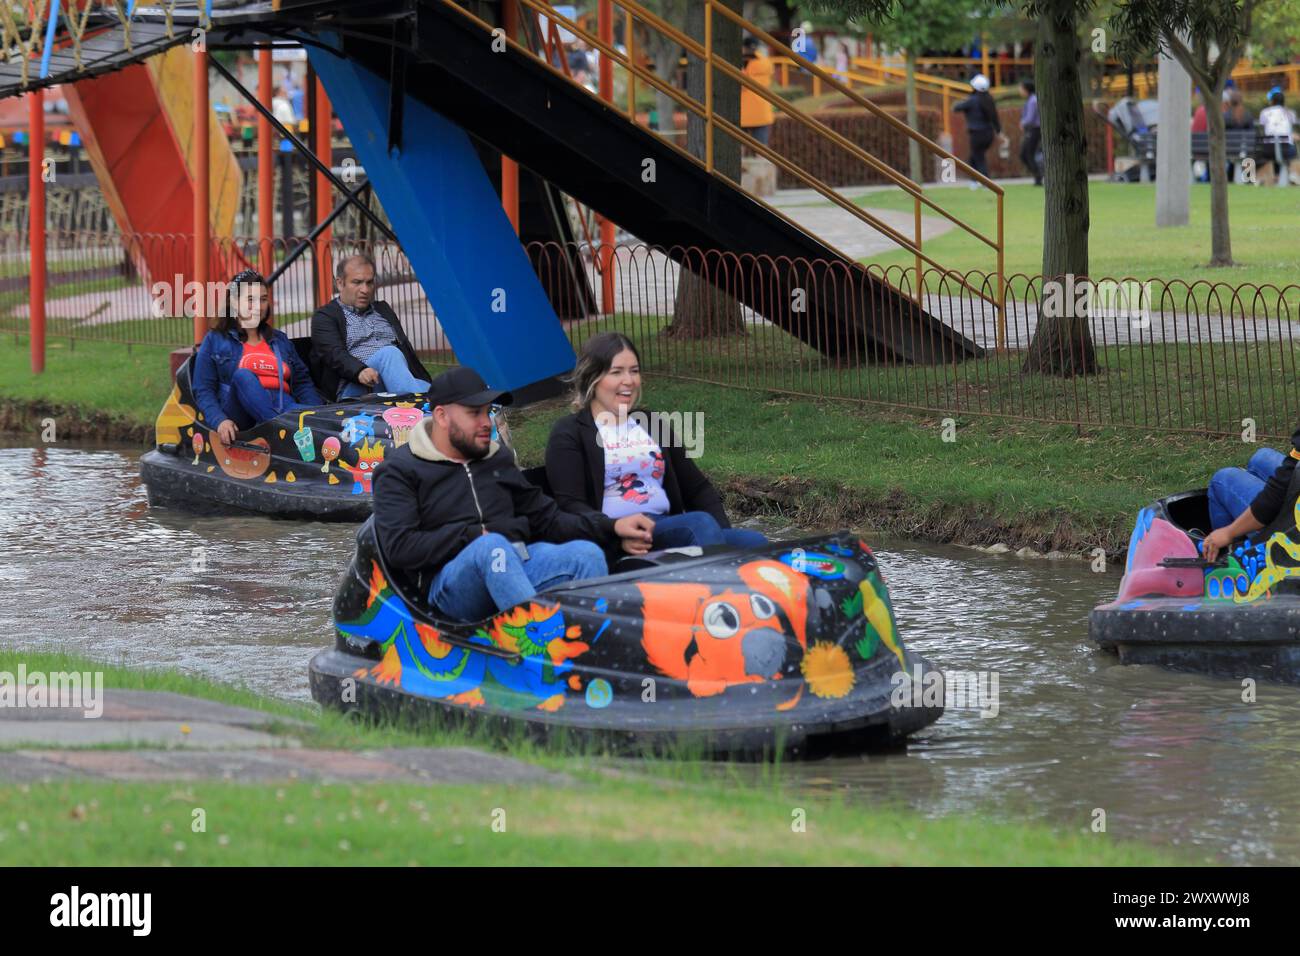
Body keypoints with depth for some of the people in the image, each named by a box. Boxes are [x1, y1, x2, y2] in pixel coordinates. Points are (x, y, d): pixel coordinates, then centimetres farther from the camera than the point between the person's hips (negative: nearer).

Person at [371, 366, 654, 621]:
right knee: (492, 548, -38)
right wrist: (478, 534, -11)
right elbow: (399, 548, -8)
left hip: (516, 563, 6)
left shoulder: (499, 460, 25)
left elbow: (546, 518, 25)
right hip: (449, 579, -6)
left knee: (586, 553, -21)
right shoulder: (400, 472, 5)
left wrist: (612, 528, 10)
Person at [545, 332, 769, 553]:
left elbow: (699, 488, 25)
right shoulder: (570, 434, 8)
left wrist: (723, 531, 4)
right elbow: (571, 504, -6)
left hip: (673, 529, 6)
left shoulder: (652, 426, 26)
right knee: (700, 524, -33)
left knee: (754, 543, -23)